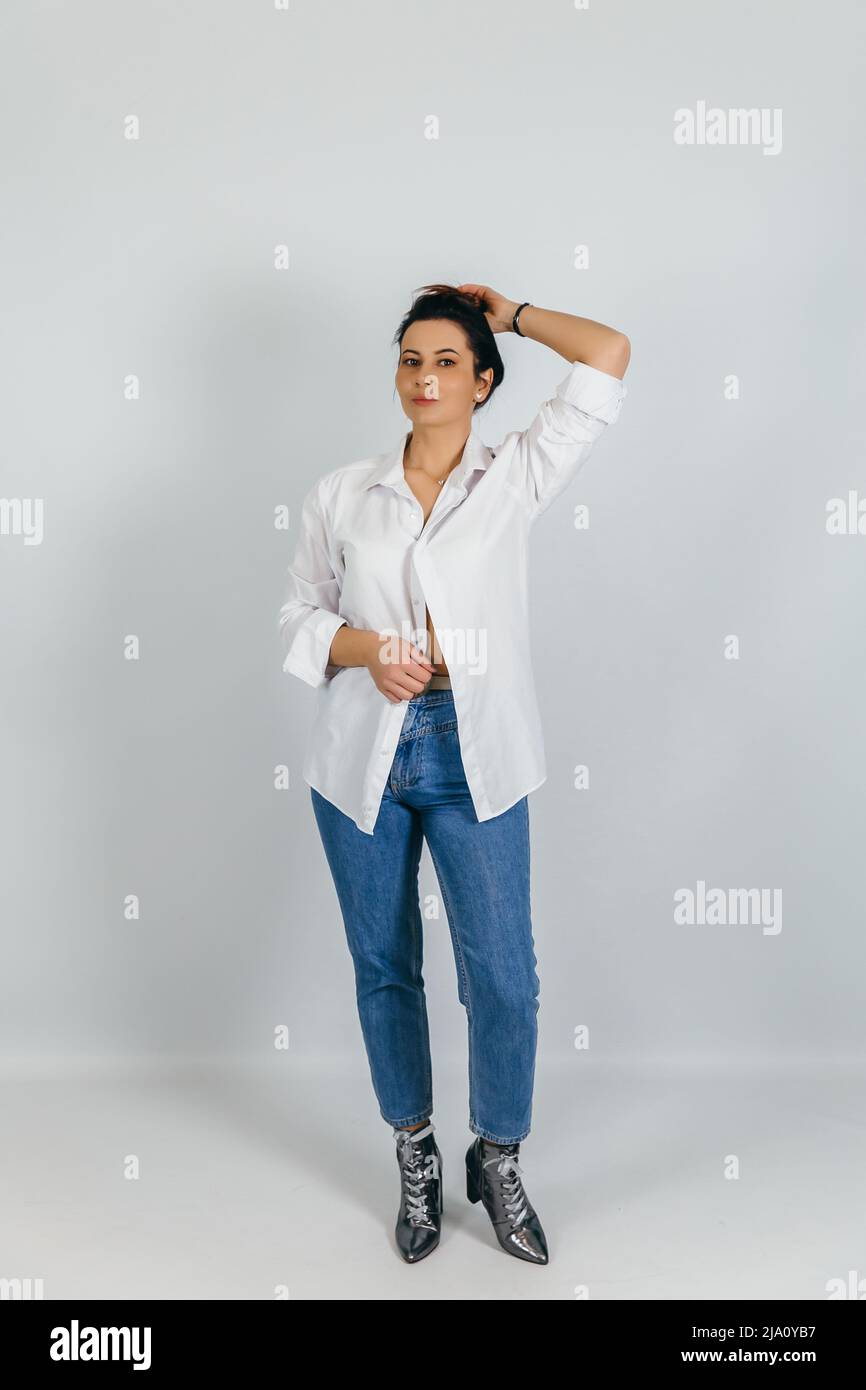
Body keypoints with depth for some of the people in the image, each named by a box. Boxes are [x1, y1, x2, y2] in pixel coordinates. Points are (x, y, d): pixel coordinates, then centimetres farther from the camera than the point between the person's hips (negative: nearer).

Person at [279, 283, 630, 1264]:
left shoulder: (515, 479, 2)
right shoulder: (342, 494, 7)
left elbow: (609, 355, -2)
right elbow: (300, 613, 10)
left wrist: (513, 314, 11)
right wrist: (367, 648, -10)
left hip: (474, 759, -1)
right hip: (363, 757, 2)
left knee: (504, 977, -1)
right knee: (383, 967, 11)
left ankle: (498, 1163, 26)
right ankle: (414, 1154, 33)